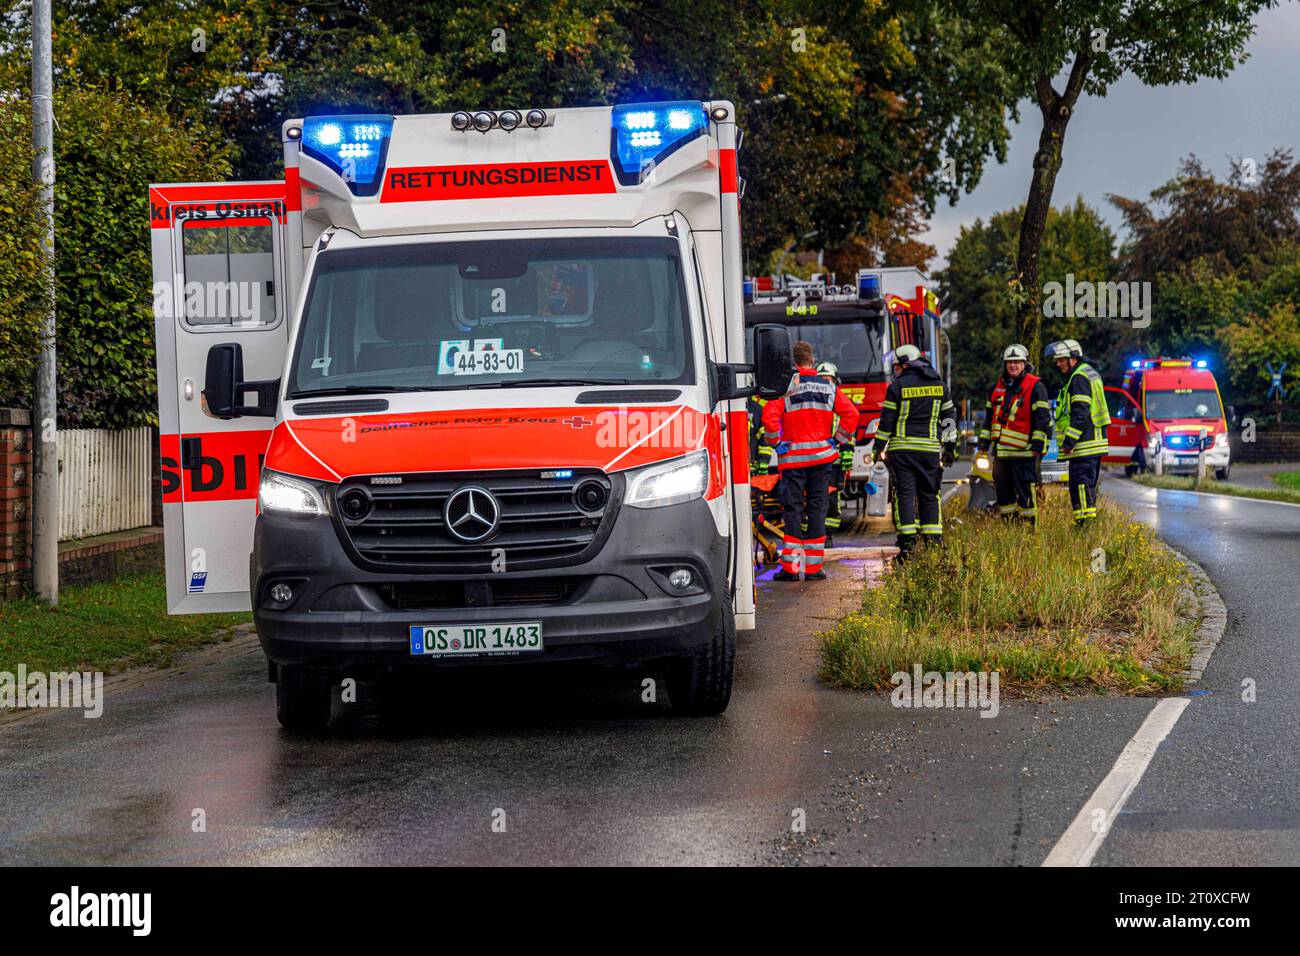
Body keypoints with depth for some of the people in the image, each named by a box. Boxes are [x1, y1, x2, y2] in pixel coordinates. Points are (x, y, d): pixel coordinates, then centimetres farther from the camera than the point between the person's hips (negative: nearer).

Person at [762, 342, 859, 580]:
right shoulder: (828, 387, 6)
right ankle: (814, 567, 6)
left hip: (793, 457, -3)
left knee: (792, 509, 1)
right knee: (817, 509, 7)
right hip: (822, 457, 3)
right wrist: (836, 441, 6)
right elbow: (850, 413, 0)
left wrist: (777, 443, -5)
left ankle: (791, 567, -4)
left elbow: (770, 416, -17)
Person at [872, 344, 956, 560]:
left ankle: (907, 544, -9)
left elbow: (887, 420, -3)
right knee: (929, 495, 10)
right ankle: (934, 542, 4)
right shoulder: (938, 384, 10)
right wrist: (950, 447, 18)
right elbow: (949, 416, 13)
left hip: (902, 448, -3)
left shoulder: (897, 386, -3)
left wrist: (880, 447, 4)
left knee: (905, 494, -1)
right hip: (930, 449, 3)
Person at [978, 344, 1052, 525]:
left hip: (1023, 451, -7)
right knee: (1003, 490, 11)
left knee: (1025, 491, -7)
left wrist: (1038, 444, -17)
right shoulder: (998, 386, 16)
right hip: (1001, 450, 7)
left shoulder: (1035, 386, -5)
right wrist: (984, 440, 18)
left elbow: (1042, 417, -10)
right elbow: (989, 416, 24)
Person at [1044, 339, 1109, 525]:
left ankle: (1084, 522, -14)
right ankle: (1090, 521, 17)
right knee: (1089, 486, 14)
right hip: (1095, 442, 11)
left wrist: (1069, 441, -20)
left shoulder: (1078, 378, -12)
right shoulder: (1090, 373, 20)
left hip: (1083, 445, -11)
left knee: (1081, 485, -11)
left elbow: (1081, 414, -20)